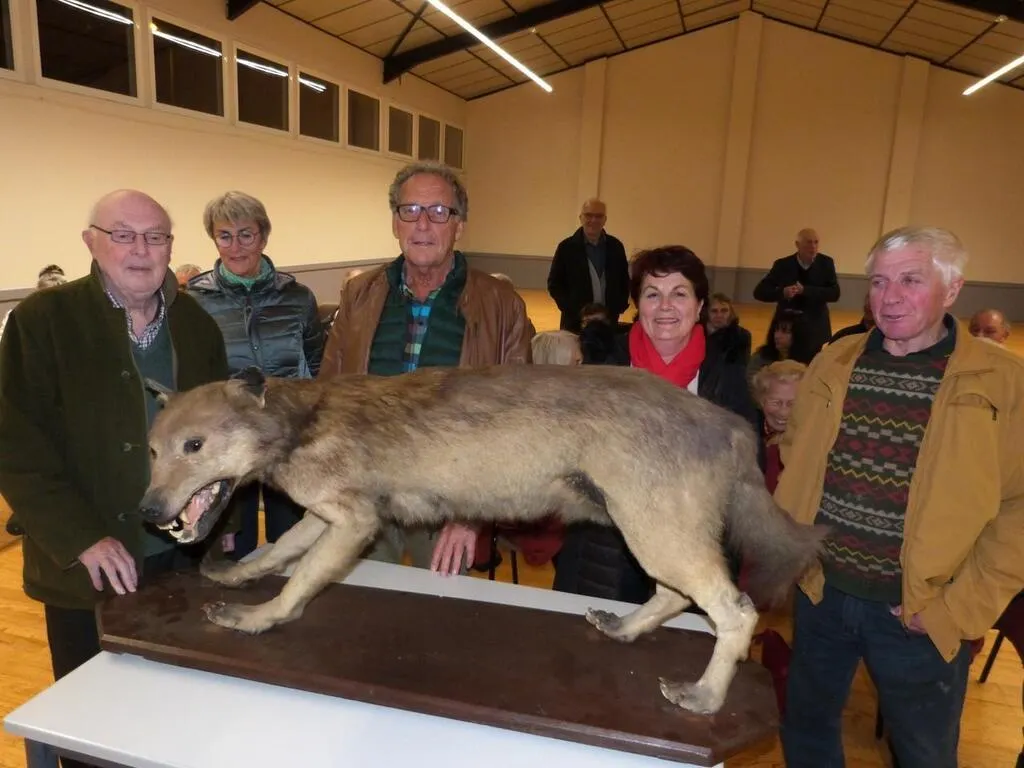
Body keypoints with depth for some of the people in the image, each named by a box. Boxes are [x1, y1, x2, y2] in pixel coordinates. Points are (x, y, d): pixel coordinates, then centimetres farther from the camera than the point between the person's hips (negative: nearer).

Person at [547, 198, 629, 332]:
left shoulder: (615, 246, 6)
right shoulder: (567, 247, -3)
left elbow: (625, 280, 14)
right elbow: (554, 284, 0)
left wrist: (619, 307, 2)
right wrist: (572, 309, -10)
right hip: (576, 322, -2)